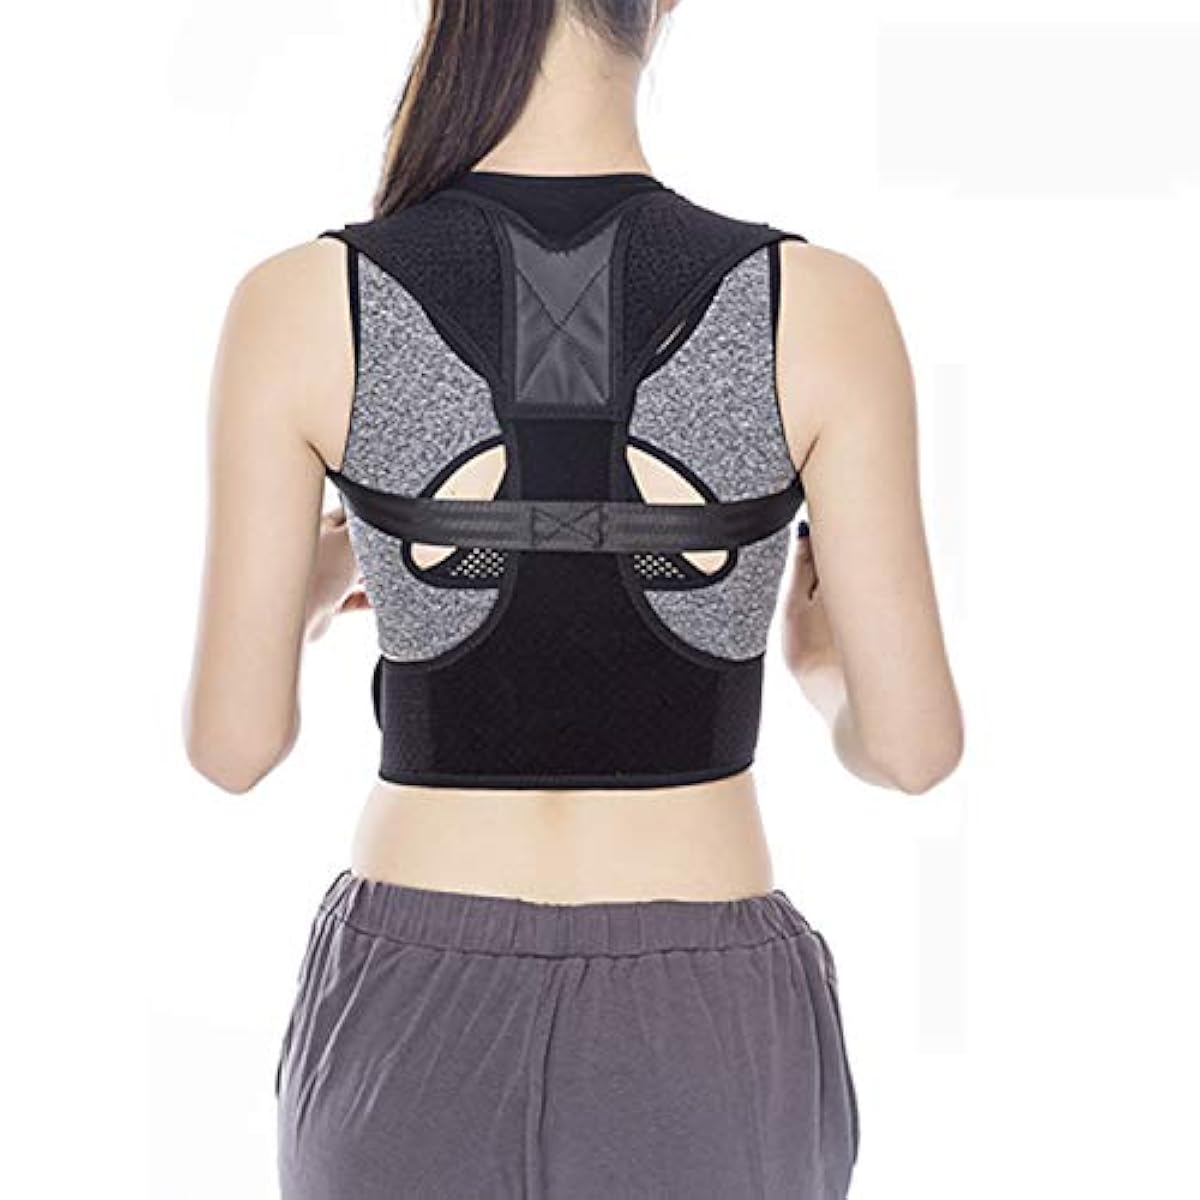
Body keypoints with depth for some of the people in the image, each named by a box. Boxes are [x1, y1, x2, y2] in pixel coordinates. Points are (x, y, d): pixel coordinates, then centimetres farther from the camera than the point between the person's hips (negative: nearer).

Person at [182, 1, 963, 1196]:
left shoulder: (302, 305, -12)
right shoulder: (820, 308, -12)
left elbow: (232, 742, -6)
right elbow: (914, 743, -9)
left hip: (418, 1038, 1)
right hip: (703, 1059, 0)